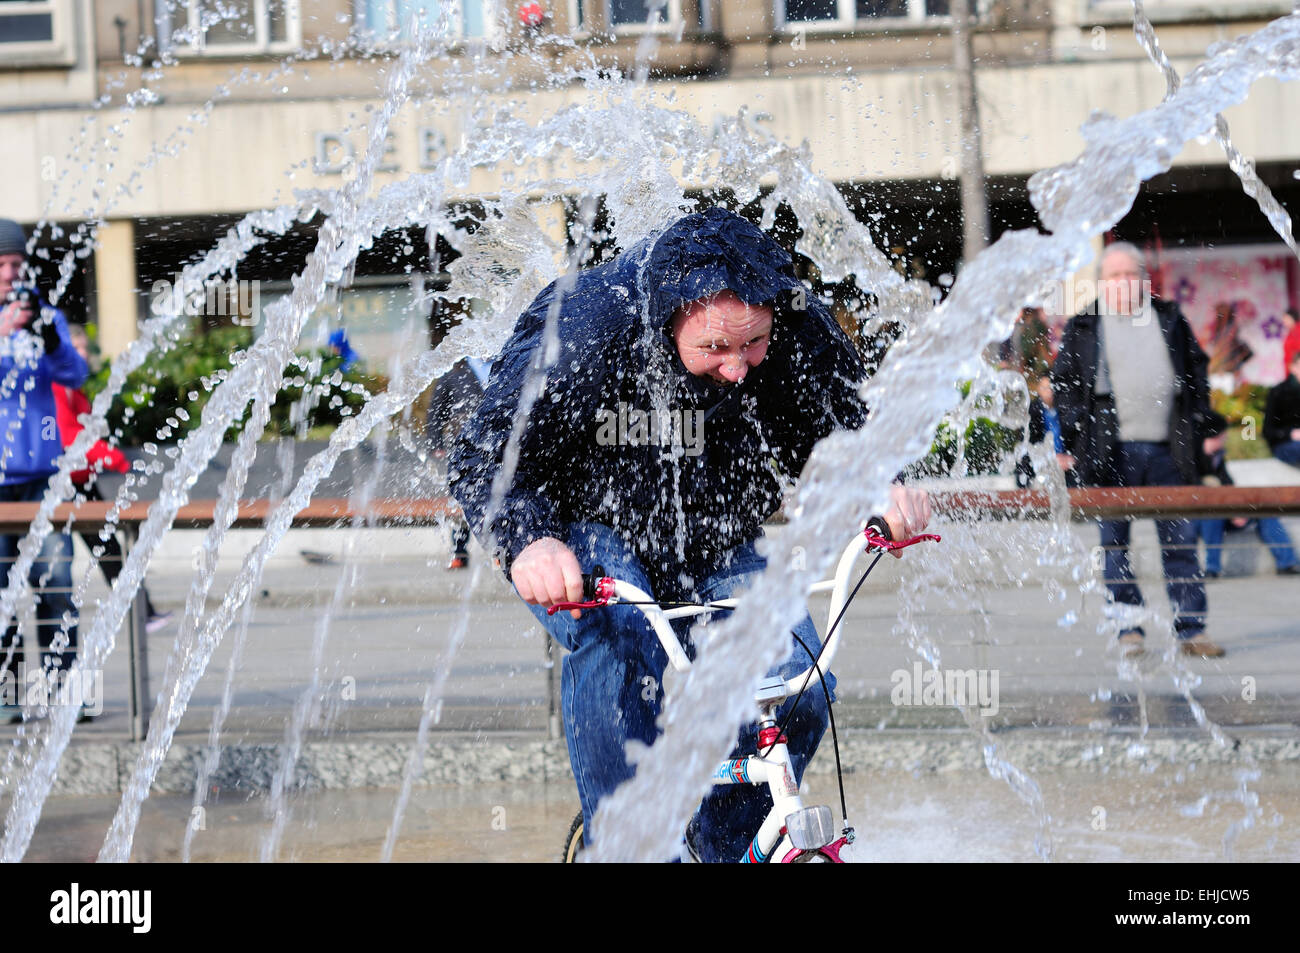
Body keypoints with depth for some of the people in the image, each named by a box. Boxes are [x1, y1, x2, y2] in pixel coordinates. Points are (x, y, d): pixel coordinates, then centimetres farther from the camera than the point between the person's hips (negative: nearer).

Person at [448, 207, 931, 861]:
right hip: (586, 540, -3)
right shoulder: (581, 331, -30)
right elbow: (486, 458, -26)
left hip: (712, 554, 4)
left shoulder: (802, 334, -20)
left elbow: (850, 431, -5)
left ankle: (729, 850, 8)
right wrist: (529, 539, -46)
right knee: (615, 636, -35)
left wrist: (886, 484, -28)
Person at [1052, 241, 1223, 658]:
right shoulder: (1082, 329, 8)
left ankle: (1191, 630, 4)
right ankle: (1128, 631, 6)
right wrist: (1074, 437, -4)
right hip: (1111, 451, -1)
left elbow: (1196, 373, 18)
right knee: (1115, 542, 0)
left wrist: (1200, 429, 9)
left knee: (1180, 541, 1)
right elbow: (1064, 384, 6)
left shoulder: (1170, 320, 15)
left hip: (1167, 450, 2)